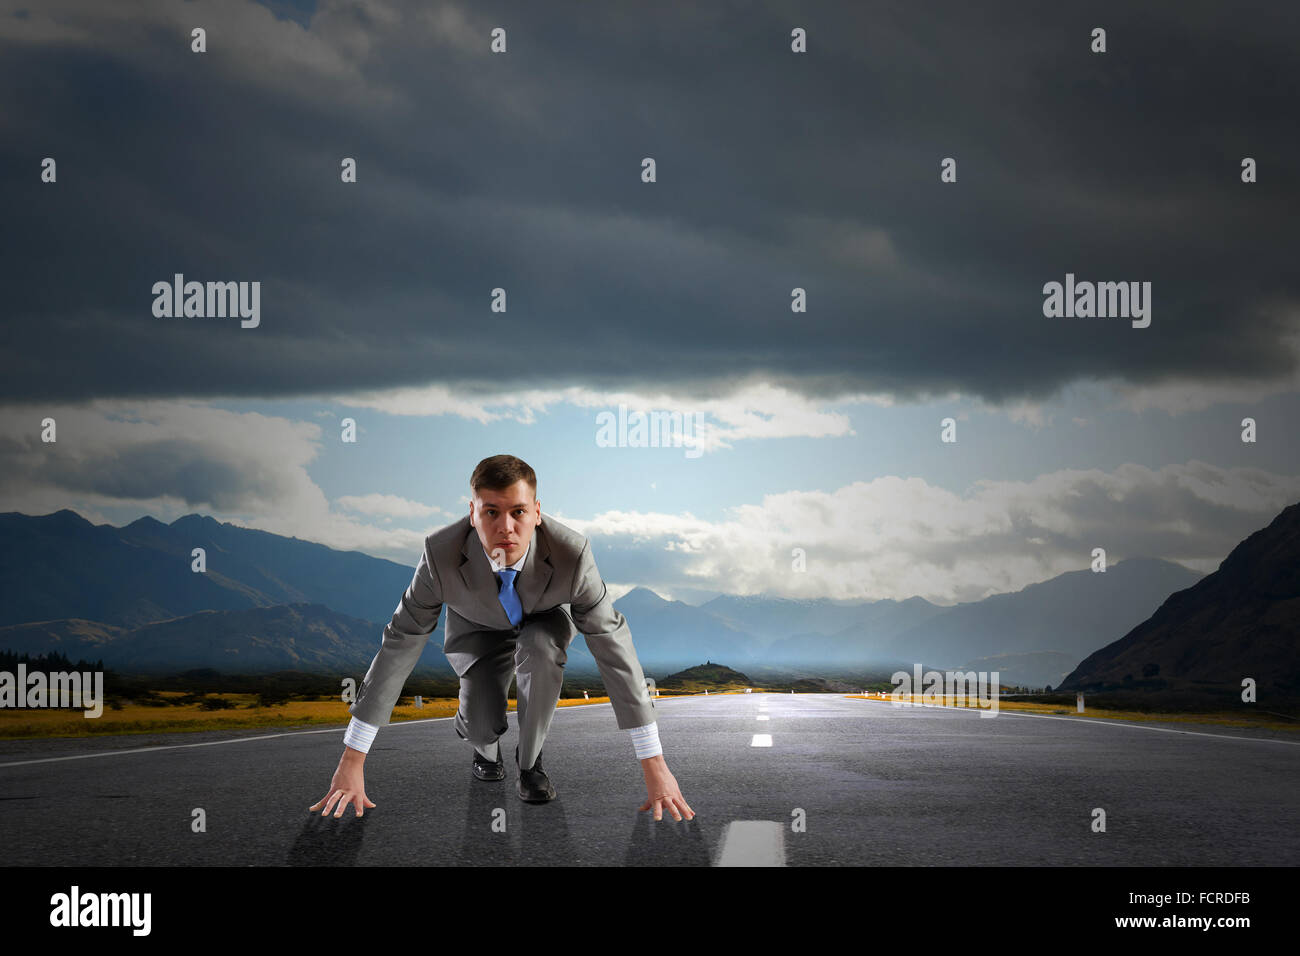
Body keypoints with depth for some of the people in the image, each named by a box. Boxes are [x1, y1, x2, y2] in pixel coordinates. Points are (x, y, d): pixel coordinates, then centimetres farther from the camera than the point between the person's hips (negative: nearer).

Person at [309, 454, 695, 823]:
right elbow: (399, 644, -29)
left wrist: (654, 765, -32)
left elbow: (613, 644, -32)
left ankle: (530, 760, -9)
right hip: (478, 627, 0)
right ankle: (485, 743, 15)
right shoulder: (442, 554, -36)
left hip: (542, 621, 0)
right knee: (482, 723, -24)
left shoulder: (571, 553, -37)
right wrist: (351, 762, -29)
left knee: (542, 648, -35)